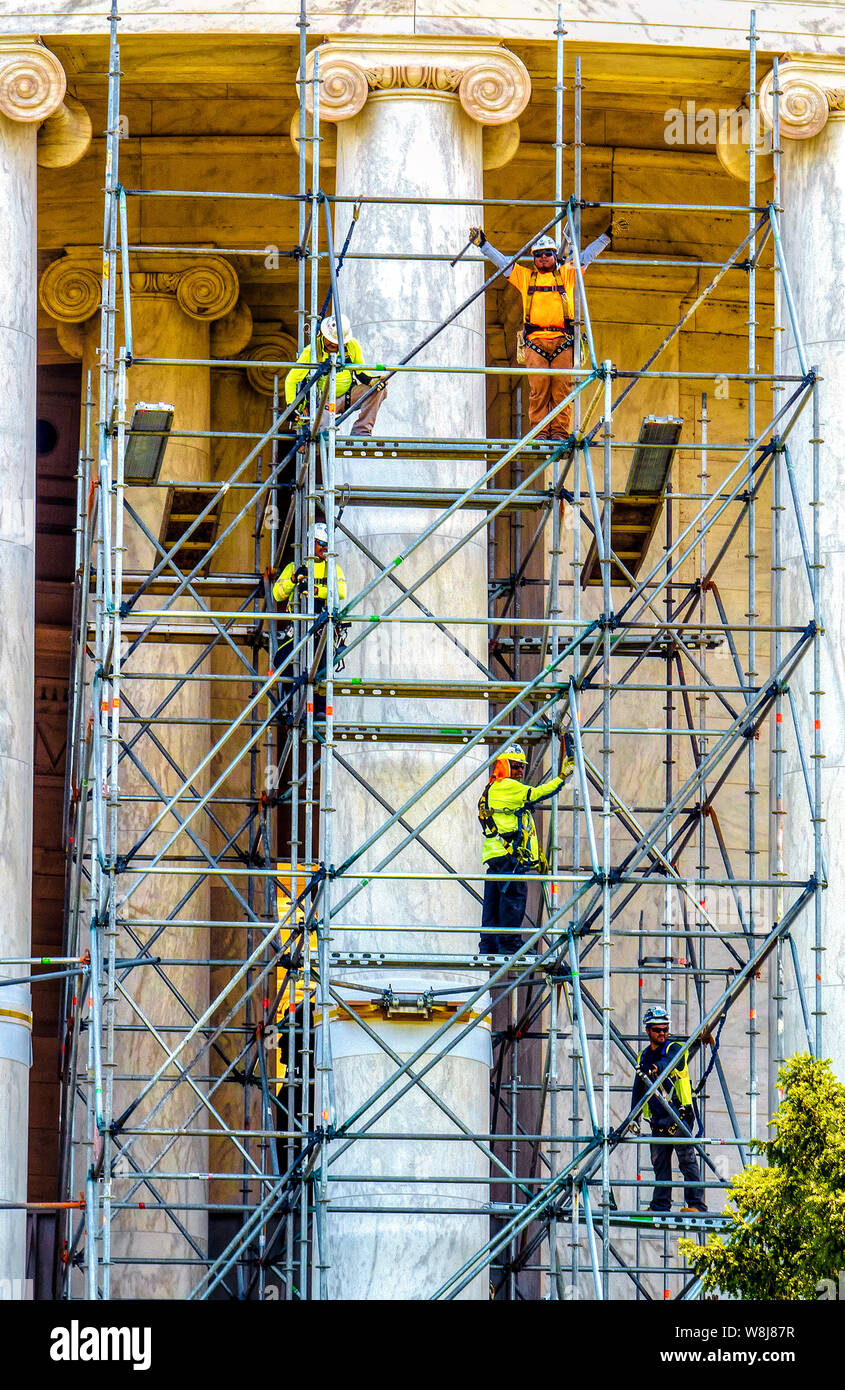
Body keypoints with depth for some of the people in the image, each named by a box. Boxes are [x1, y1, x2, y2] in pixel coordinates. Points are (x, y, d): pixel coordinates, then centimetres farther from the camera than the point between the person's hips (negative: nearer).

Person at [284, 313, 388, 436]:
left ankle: (360, 431, -20)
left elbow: (361, 371, 9)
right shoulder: (311, 351, -13)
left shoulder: (352, 345, -4)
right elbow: (291, 380, -7)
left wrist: (371, 380, -14)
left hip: (348, 395, 5)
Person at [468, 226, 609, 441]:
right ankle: (539, 430, -6)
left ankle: (560, 431, -6)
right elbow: (502, 261, 23)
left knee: (561, 388, -7)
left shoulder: (566, 275, 19)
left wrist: (607, 236, 20)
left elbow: (587, 255, 22)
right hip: (535, 341, 1)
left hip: (562, 341, -1)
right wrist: (482, 243, 20)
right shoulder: (525, 277, 21)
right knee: (538, 388, -7)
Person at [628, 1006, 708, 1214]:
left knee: (687, 1159, -10)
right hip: (658, 1117, 6)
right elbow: (638, 1089, 21)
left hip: (679, 1115, -6)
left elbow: (670, 1061, -24)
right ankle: (660, 1205, 11)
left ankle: (697, 1203, -12)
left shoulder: (675, 1049, 0)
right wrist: (633, 1117, 13)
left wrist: (655, 1068, -44)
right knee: (659, 1162, 7)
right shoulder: (643, 1056, 18)